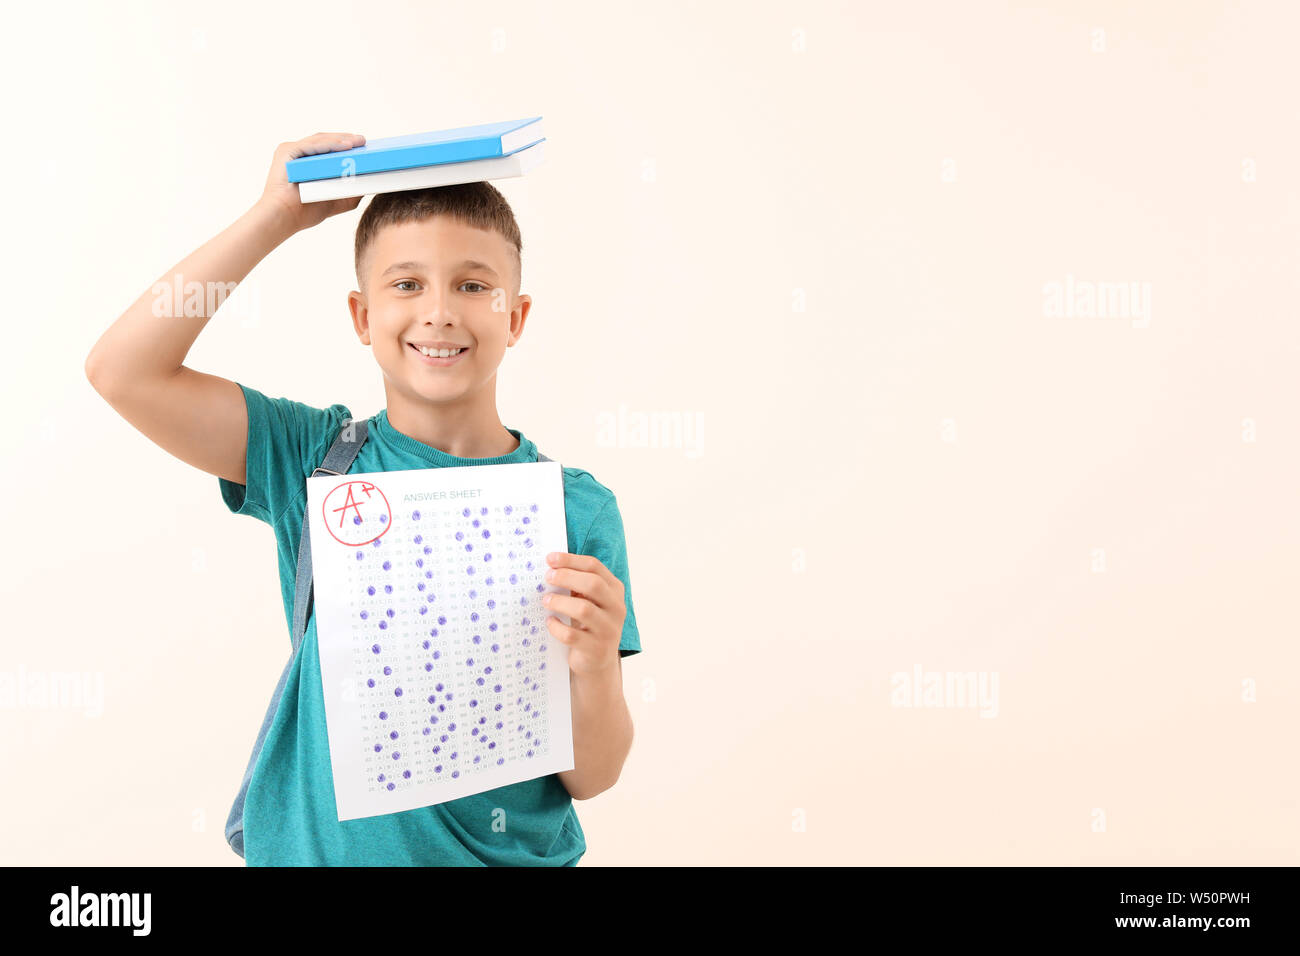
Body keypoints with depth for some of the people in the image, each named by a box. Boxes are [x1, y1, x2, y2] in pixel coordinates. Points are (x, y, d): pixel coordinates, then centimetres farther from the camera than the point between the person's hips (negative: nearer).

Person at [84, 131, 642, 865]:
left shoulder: (578, 508, -10)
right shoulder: (317, 457, -6)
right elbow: (123, 371, -16)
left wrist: (594, 664, -29)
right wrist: (277, 217, -12)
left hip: (509, 852, 0)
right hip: (314, 845, 1)